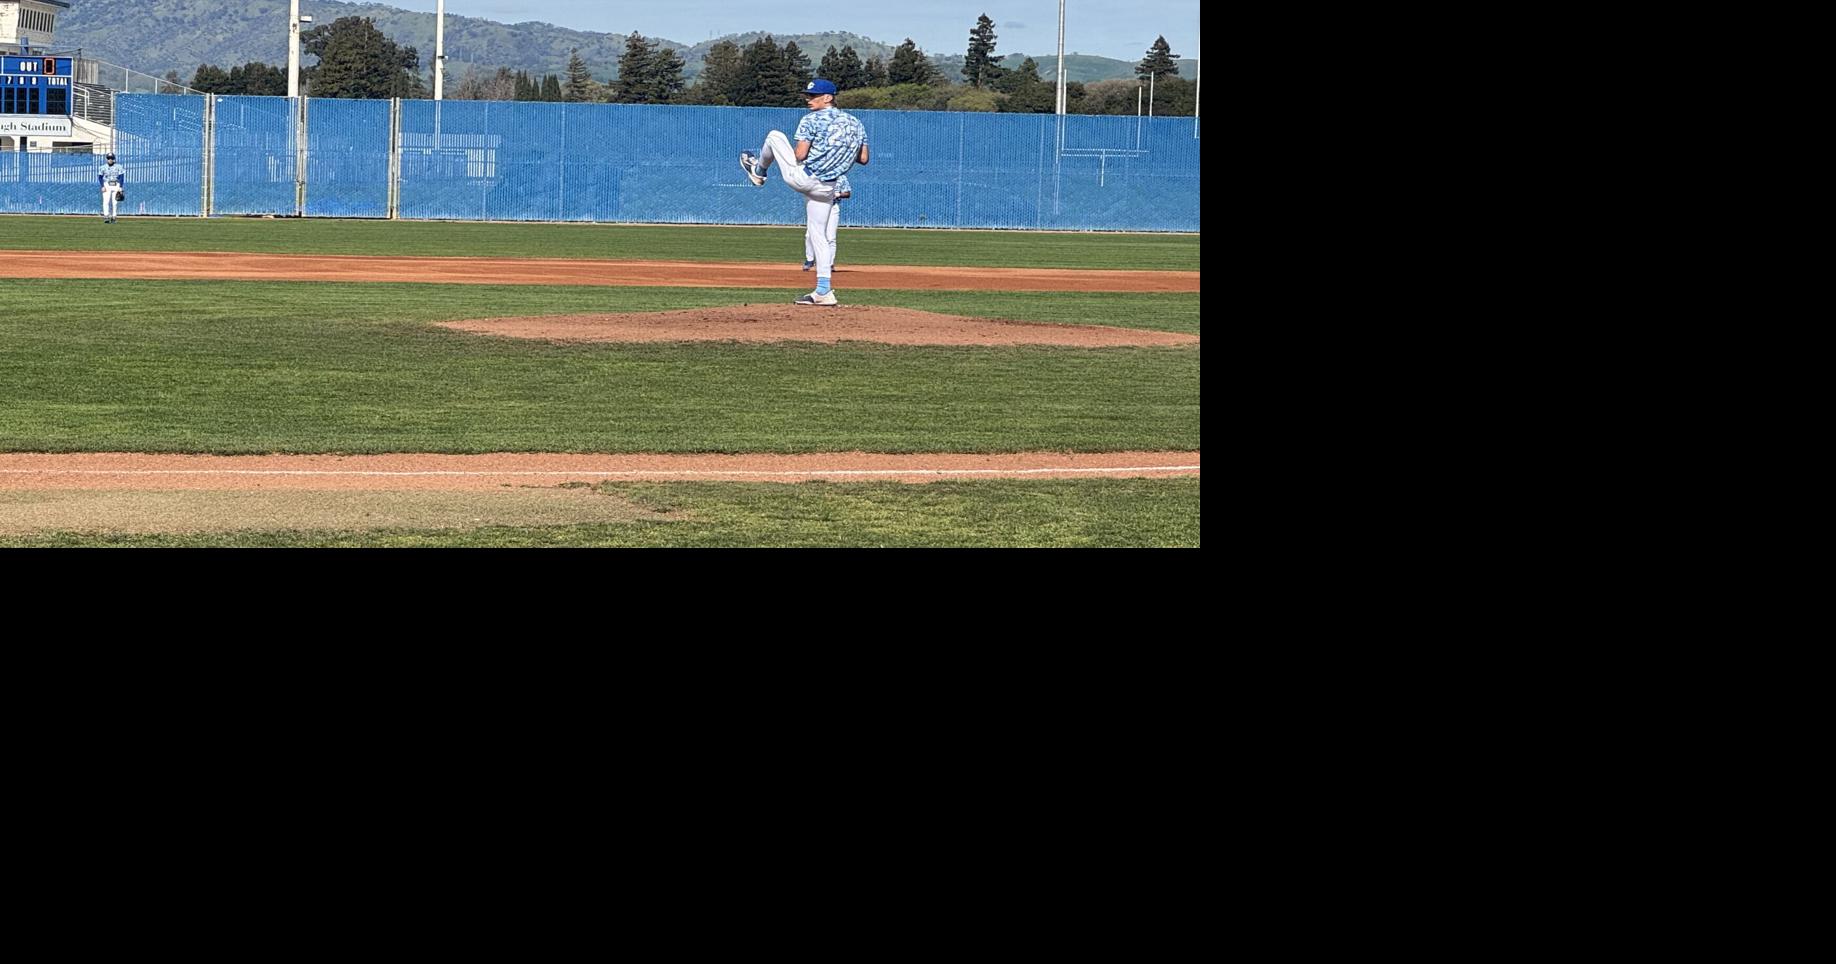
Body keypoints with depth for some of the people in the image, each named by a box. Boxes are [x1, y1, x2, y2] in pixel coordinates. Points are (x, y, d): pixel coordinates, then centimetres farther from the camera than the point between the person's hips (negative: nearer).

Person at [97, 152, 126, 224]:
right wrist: (102, 186, -7)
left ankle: (113, 217, 6)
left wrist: (120, 187, -7)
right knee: (106, 201, -14)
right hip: (107, 185, 0)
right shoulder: (103, 167, 6)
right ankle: (106, 217, -20)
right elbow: (100, 177, 6)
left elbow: (121, 177, 2)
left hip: (116, 185, 0)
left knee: (114, 202, 0)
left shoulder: (118, 167, 4)